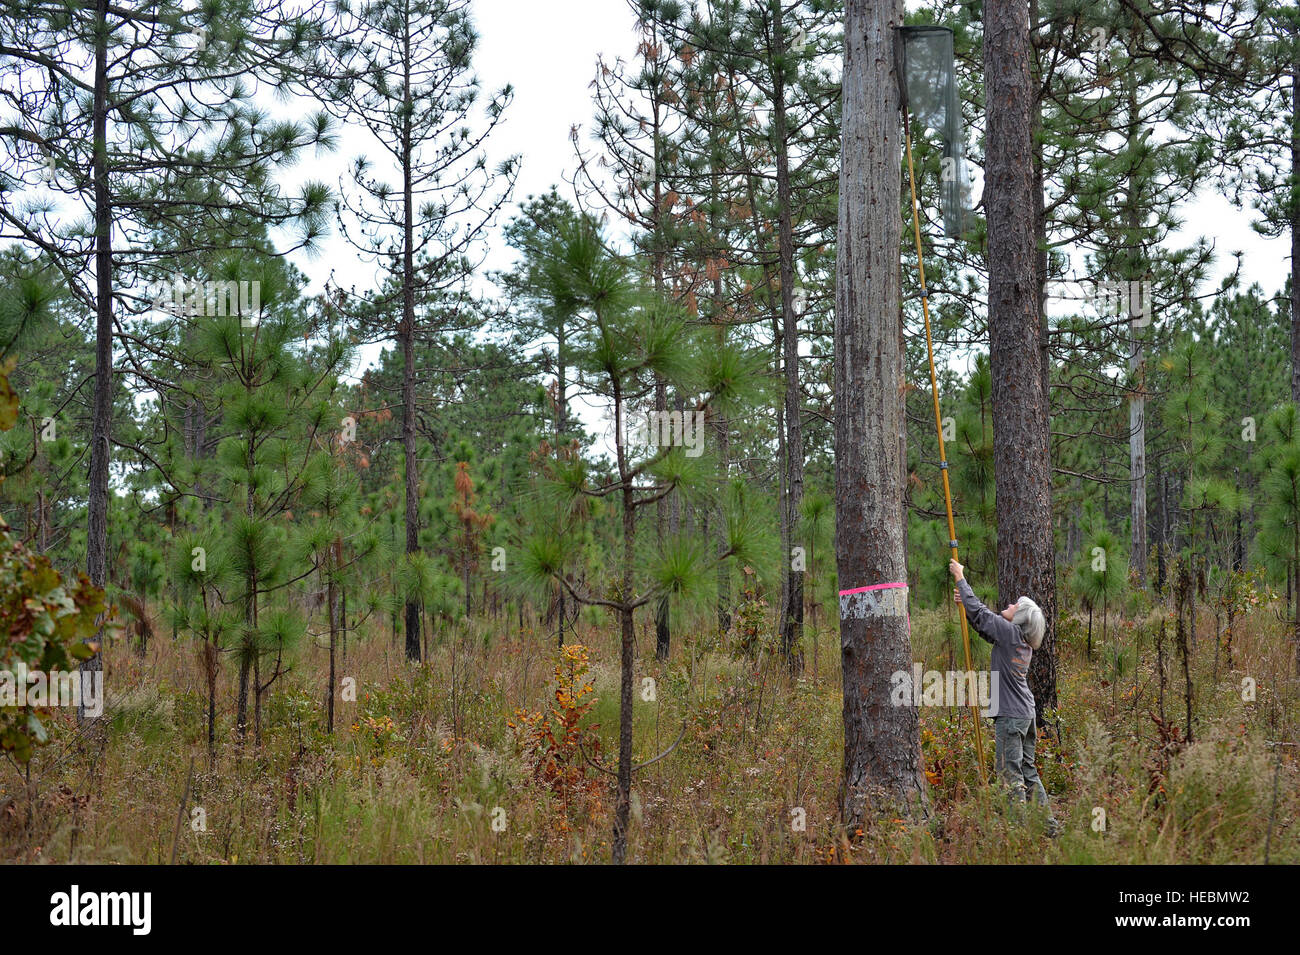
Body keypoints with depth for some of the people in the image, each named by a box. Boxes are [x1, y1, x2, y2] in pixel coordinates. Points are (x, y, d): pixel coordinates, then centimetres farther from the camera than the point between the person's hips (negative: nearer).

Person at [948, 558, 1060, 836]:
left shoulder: (1009, 631, -13)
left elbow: (979, 612, -8)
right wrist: (965, 603, 20)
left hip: (1010, 716, -9)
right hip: (1026, 713, 9)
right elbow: (984, 624, 24)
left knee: (1009, 769, -6)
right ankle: (1049, 823, 17)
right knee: (1027, 769, 14)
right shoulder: (1022, 639, 11)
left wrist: (960, 577, 1)